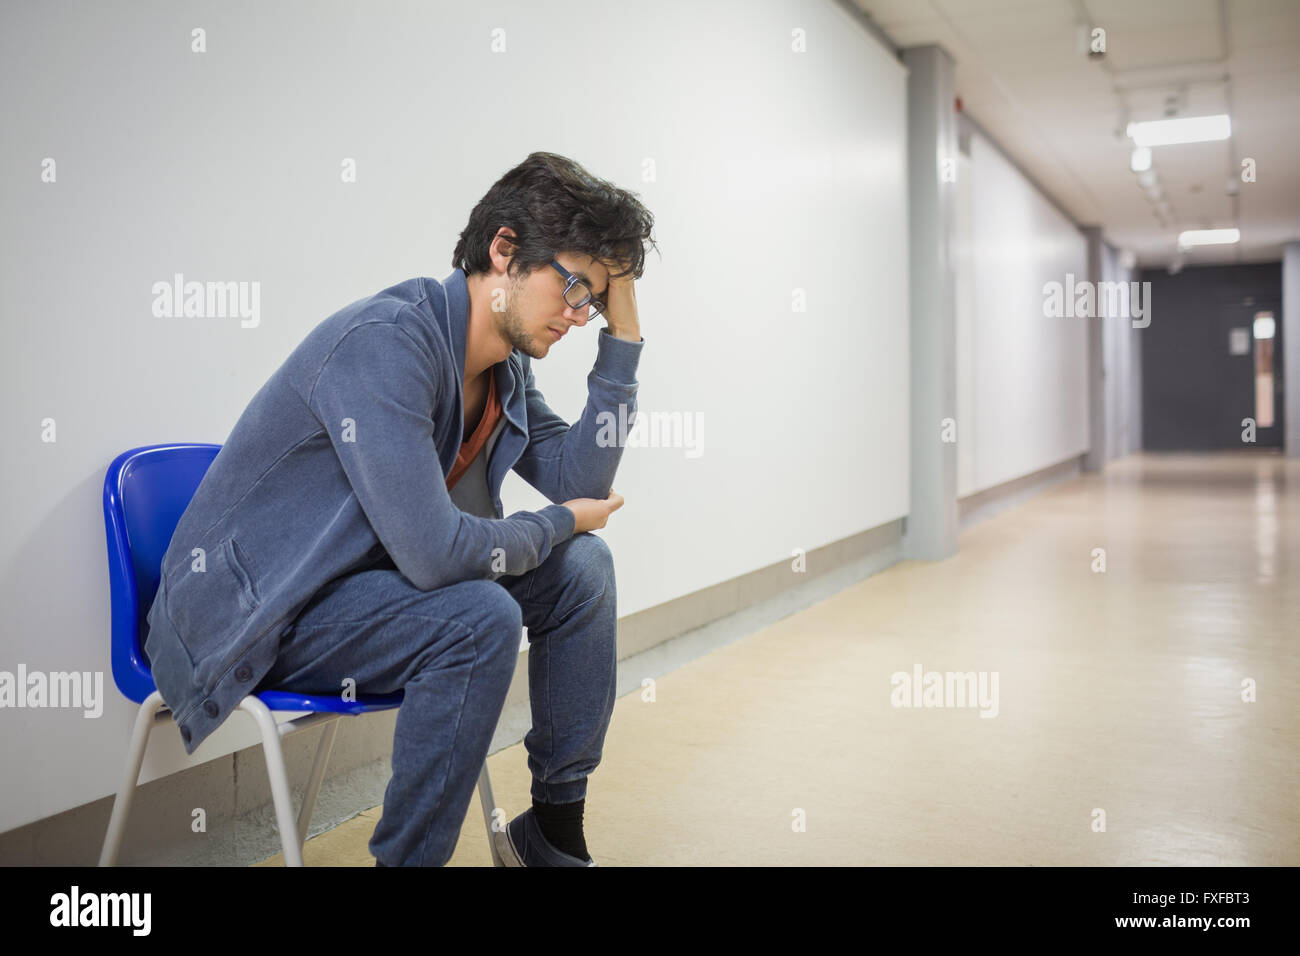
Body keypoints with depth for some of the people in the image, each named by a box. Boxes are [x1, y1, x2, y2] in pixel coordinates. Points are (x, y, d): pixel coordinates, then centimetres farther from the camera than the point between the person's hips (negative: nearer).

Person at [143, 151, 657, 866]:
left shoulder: (504, 364, 1)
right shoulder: (386, 342, -28)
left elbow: (578, 482, 0)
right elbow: (432, 551, -34)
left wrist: (622, 334, -4)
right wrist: (556, 525, -15)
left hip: (366, 580, 9)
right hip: (251, 611, -9)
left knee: (583, 568, 1)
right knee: (479, 618, -30)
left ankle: (554, 829, 12)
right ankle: (406, 858, -11)